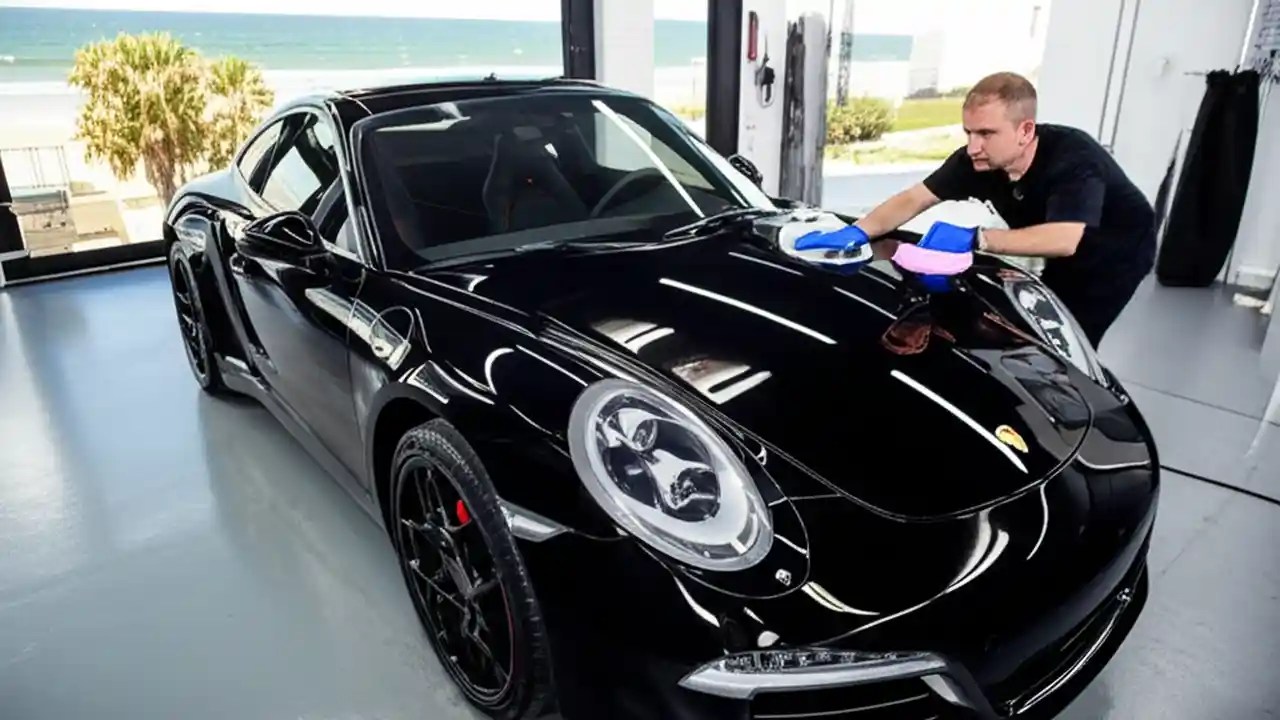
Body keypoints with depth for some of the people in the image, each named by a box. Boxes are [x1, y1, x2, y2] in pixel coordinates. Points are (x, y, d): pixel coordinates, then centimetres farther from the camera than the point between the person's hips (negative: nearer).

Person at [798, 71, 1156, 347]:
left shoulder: (1073, 158, -39)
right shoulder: (976, 161, -22)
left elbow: (1063, 240, -51)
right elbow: (913, 199, -22)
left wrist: (976, 238, -55)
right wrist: (856, 231, -37)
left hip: (1116, 254, -6)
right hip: (1065, 259, 6)